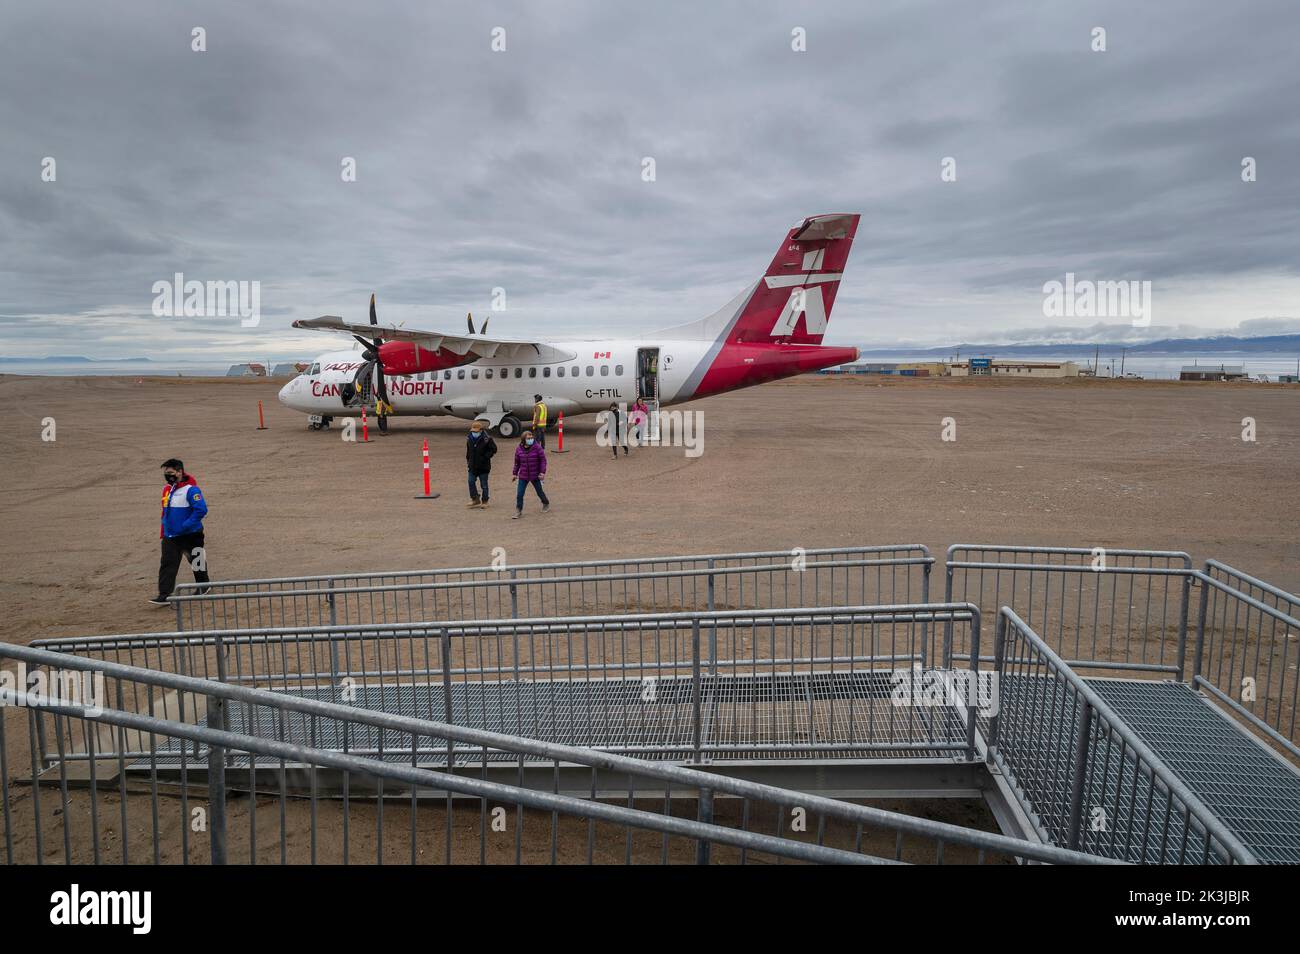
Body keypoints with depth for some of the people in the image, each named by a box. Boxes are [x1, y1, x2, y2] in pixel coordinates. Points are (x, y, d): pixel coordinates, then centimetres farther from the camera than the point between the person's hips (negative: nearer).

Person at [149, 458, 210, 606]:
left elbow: (201, 510, -24)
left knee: (197, 561, 12)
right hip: (170, 536, 7)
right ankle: (164, 595, -5)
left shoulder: (191, 489, -17)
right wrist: (163, 532, 15)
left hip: (190, 535, -6)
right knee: (167, 565, -3)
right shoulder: (167, 490, 9)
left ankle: (203, 586, 32)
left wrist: (185, 526, -24)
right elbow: (165, 512, 20)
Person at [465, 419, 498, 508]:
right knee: (471, 482, 4)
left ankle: (484, 502, 14)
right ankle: (475, 500, 18)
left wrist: (486, 457, -15)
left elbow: (493, 449, -7)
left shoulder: (487, 439, -12)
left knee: (484, 485, 4)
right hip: (473, 466, 5)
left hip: (483, 467, -5)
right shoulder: (469, 438, 5)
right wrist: (468, 460, 14)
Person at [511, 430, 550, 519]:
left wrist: (542, 472, -13)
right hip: (523, 476, 2)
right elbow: (517, 462, 9)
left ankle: (546, 504, 42)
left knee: (539, 492, 15)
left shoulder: (537, 447, -11)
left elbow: (543, 460, -7)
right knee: (519, 494, -5)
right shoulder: (519, 449, -2)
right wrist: (515, 473, 12)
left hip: (535, 475, -2)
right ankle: (518, 511, 5)